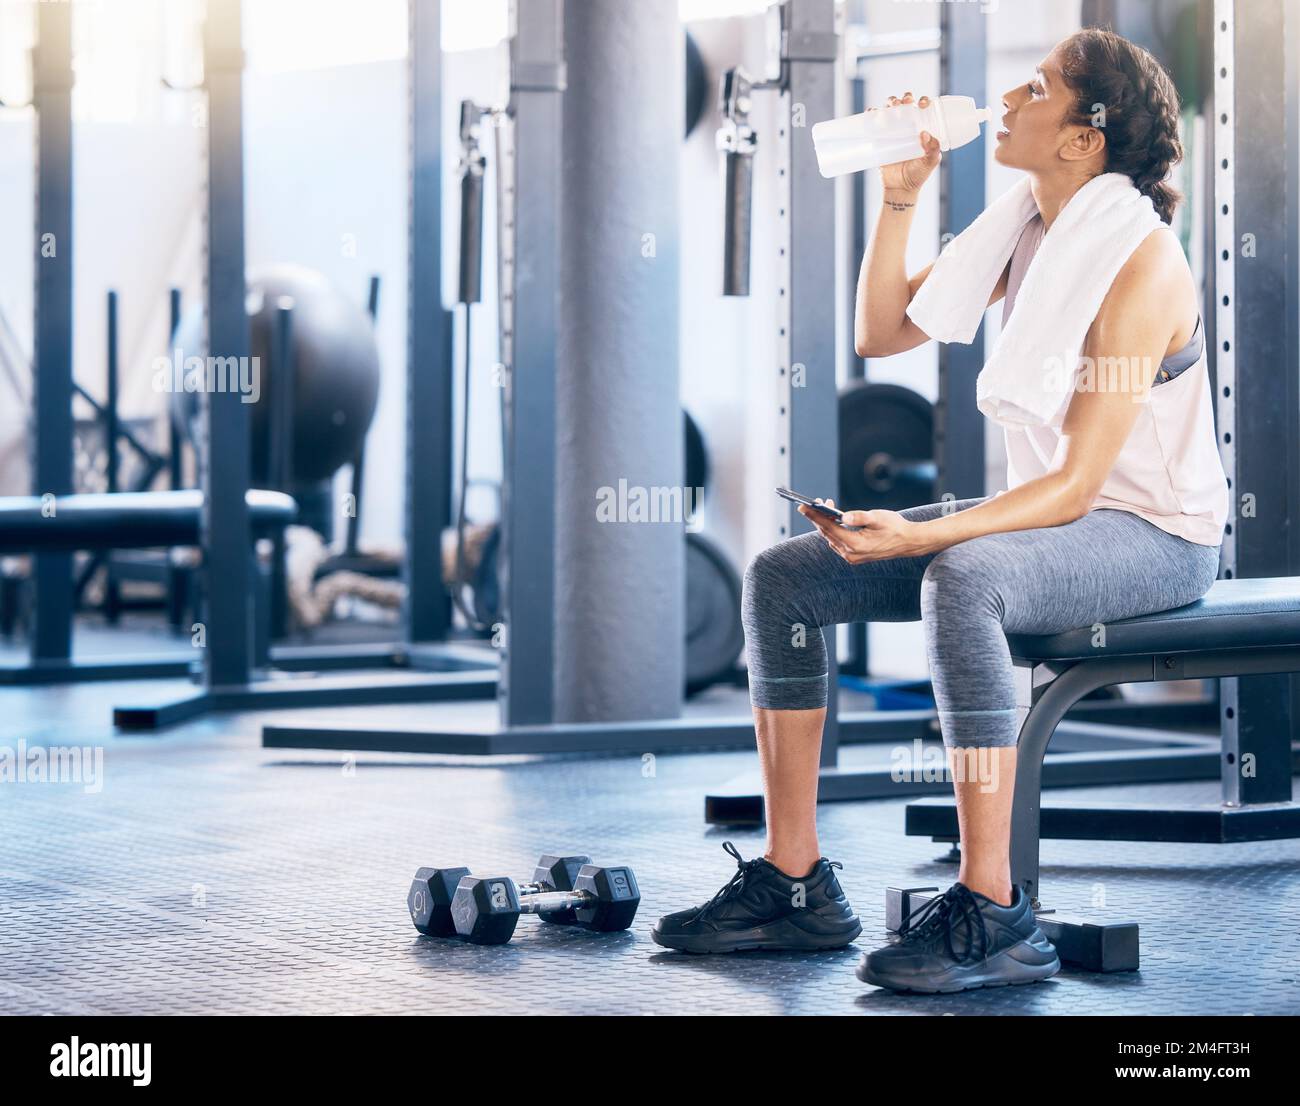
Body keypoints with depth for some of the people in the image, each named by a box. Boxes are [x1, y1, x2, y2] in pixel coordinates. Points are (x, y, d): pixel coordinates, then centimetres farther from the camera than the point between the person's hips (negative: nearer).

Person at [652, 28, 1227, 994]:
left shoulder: (1140, 266, -22)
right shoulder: (1024, 230, 4)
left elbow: (1077, 485, -25)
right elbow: (882, 334, 9)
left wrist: (920, 536, -35)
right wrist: (900, 197, -3)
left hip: (1154, 539, -9)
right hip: (1046, 510, 9)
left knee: (960, 579, -40)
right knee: (782, 577, -3)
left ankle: (992, 915, -35)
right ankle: (794, 881, -1)